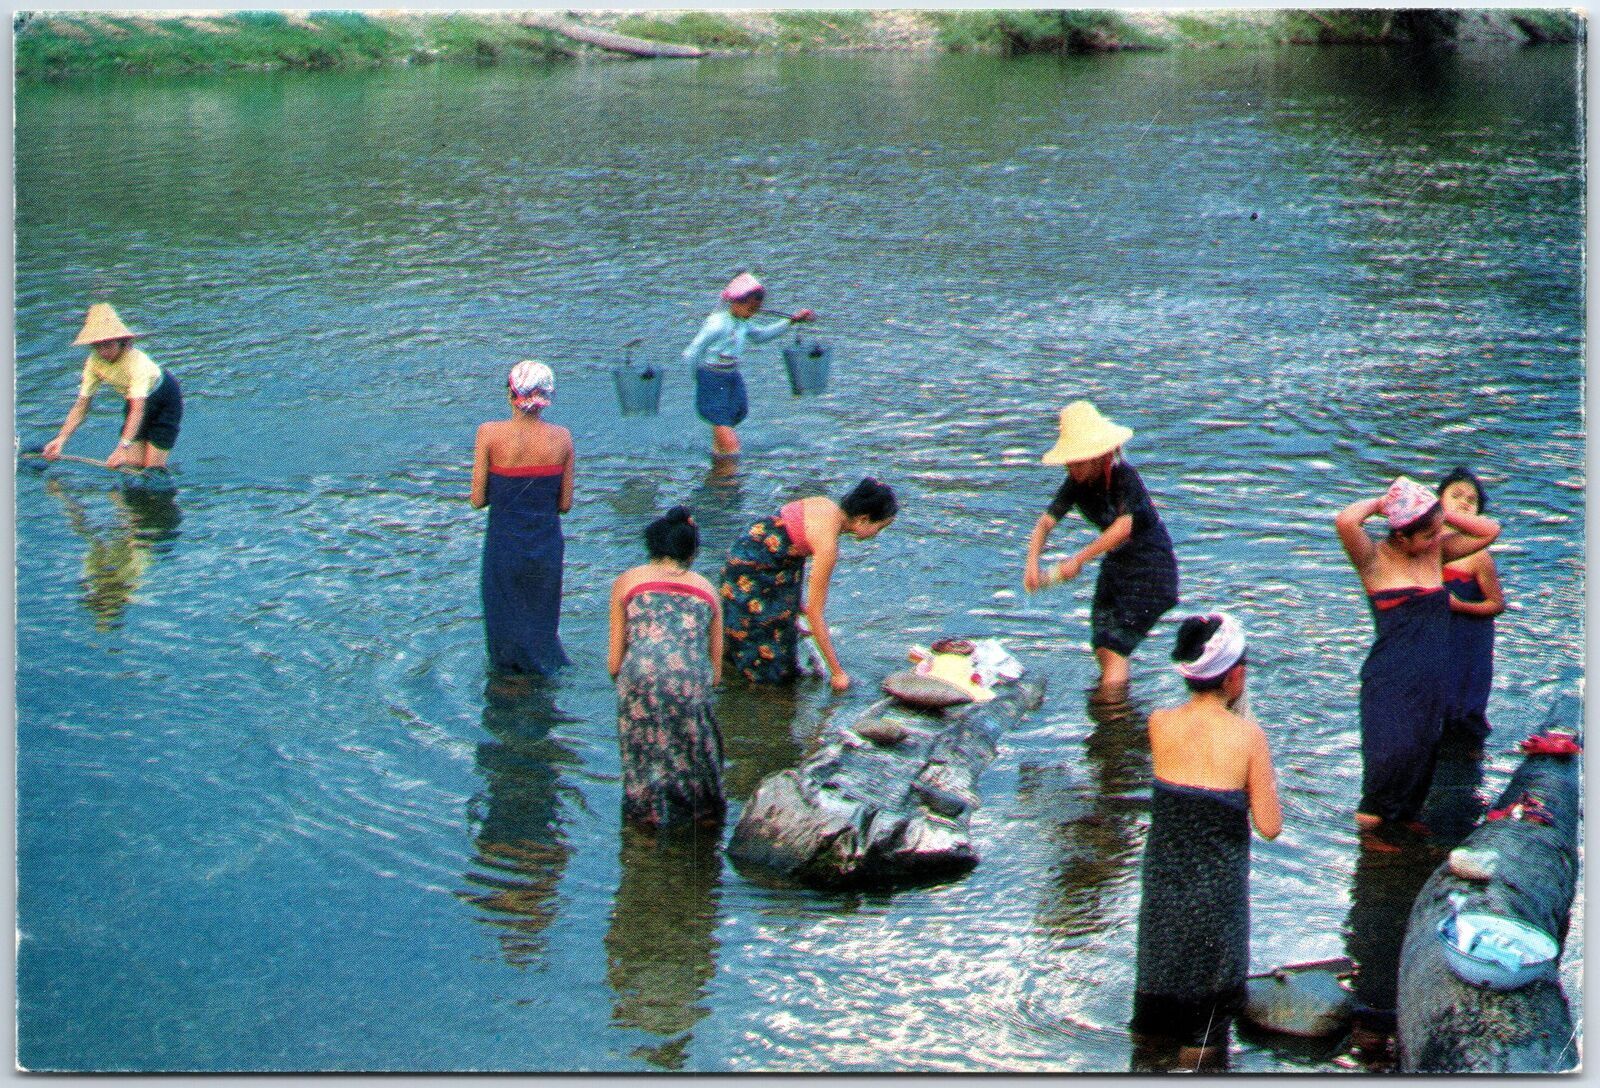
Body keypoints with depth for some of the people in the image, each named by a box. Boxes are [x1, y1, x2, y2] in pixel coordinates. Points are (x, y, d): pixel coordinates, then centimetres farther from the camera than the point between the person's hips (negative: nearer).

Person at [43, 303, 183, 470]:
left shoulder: (136, 360, -37)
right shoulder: (94, 363, -19)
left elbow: (138, 409, -44)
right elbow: (81, 406, -17)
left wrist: (123, 447, -55)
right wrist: (61, 438, -31)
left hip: (164, 399, -5)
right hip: (136, 401, 5)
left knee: (154, 468, -7)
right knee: (133, 464, -3)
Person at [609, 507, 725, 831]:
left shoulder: (627, 581, 21)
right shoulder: (706, 588, 26)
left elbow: (614, 662, 17)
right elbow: (716, 672, 24)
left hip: (642, 675, -1)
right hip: (691, 683, 1)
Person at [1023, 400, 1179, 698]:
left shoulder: (1123, 476, -25)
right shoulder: (1076, 484, -4)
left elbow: (1123, 527, -36)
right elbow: (1046, 521, -8)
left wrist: (1079, 559, -36)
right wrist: (1032, 562, -25)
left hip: (1150, 566, -8)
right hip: (1115, 565, 8)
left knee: (1115, 645, -13)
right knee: (1102, 648, 10)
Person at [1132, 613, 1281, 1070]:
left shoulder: (1159, 725, -8)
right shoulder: (1247, 736, -17)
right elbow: (1269, 827, -12)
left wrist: (1230, 713, 7)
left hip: (1161, 889, 3)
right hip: (1217, 891, -3)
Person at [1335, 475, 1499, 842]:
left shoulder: (1436, 551, 8)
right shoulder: (1375, 558, -10)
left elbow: (1489, 531, 14)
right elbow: (1345, 522, -29)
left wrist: (1442, 512, 2)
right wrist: (1378, 503, -11)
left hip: (1432, 681, 6)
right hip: (1391, 680, -6)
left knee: (1423, 753, 11)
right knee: (1393, 752, -12)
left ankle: (1406, 815, 29)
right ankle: (1370, 824, 5)